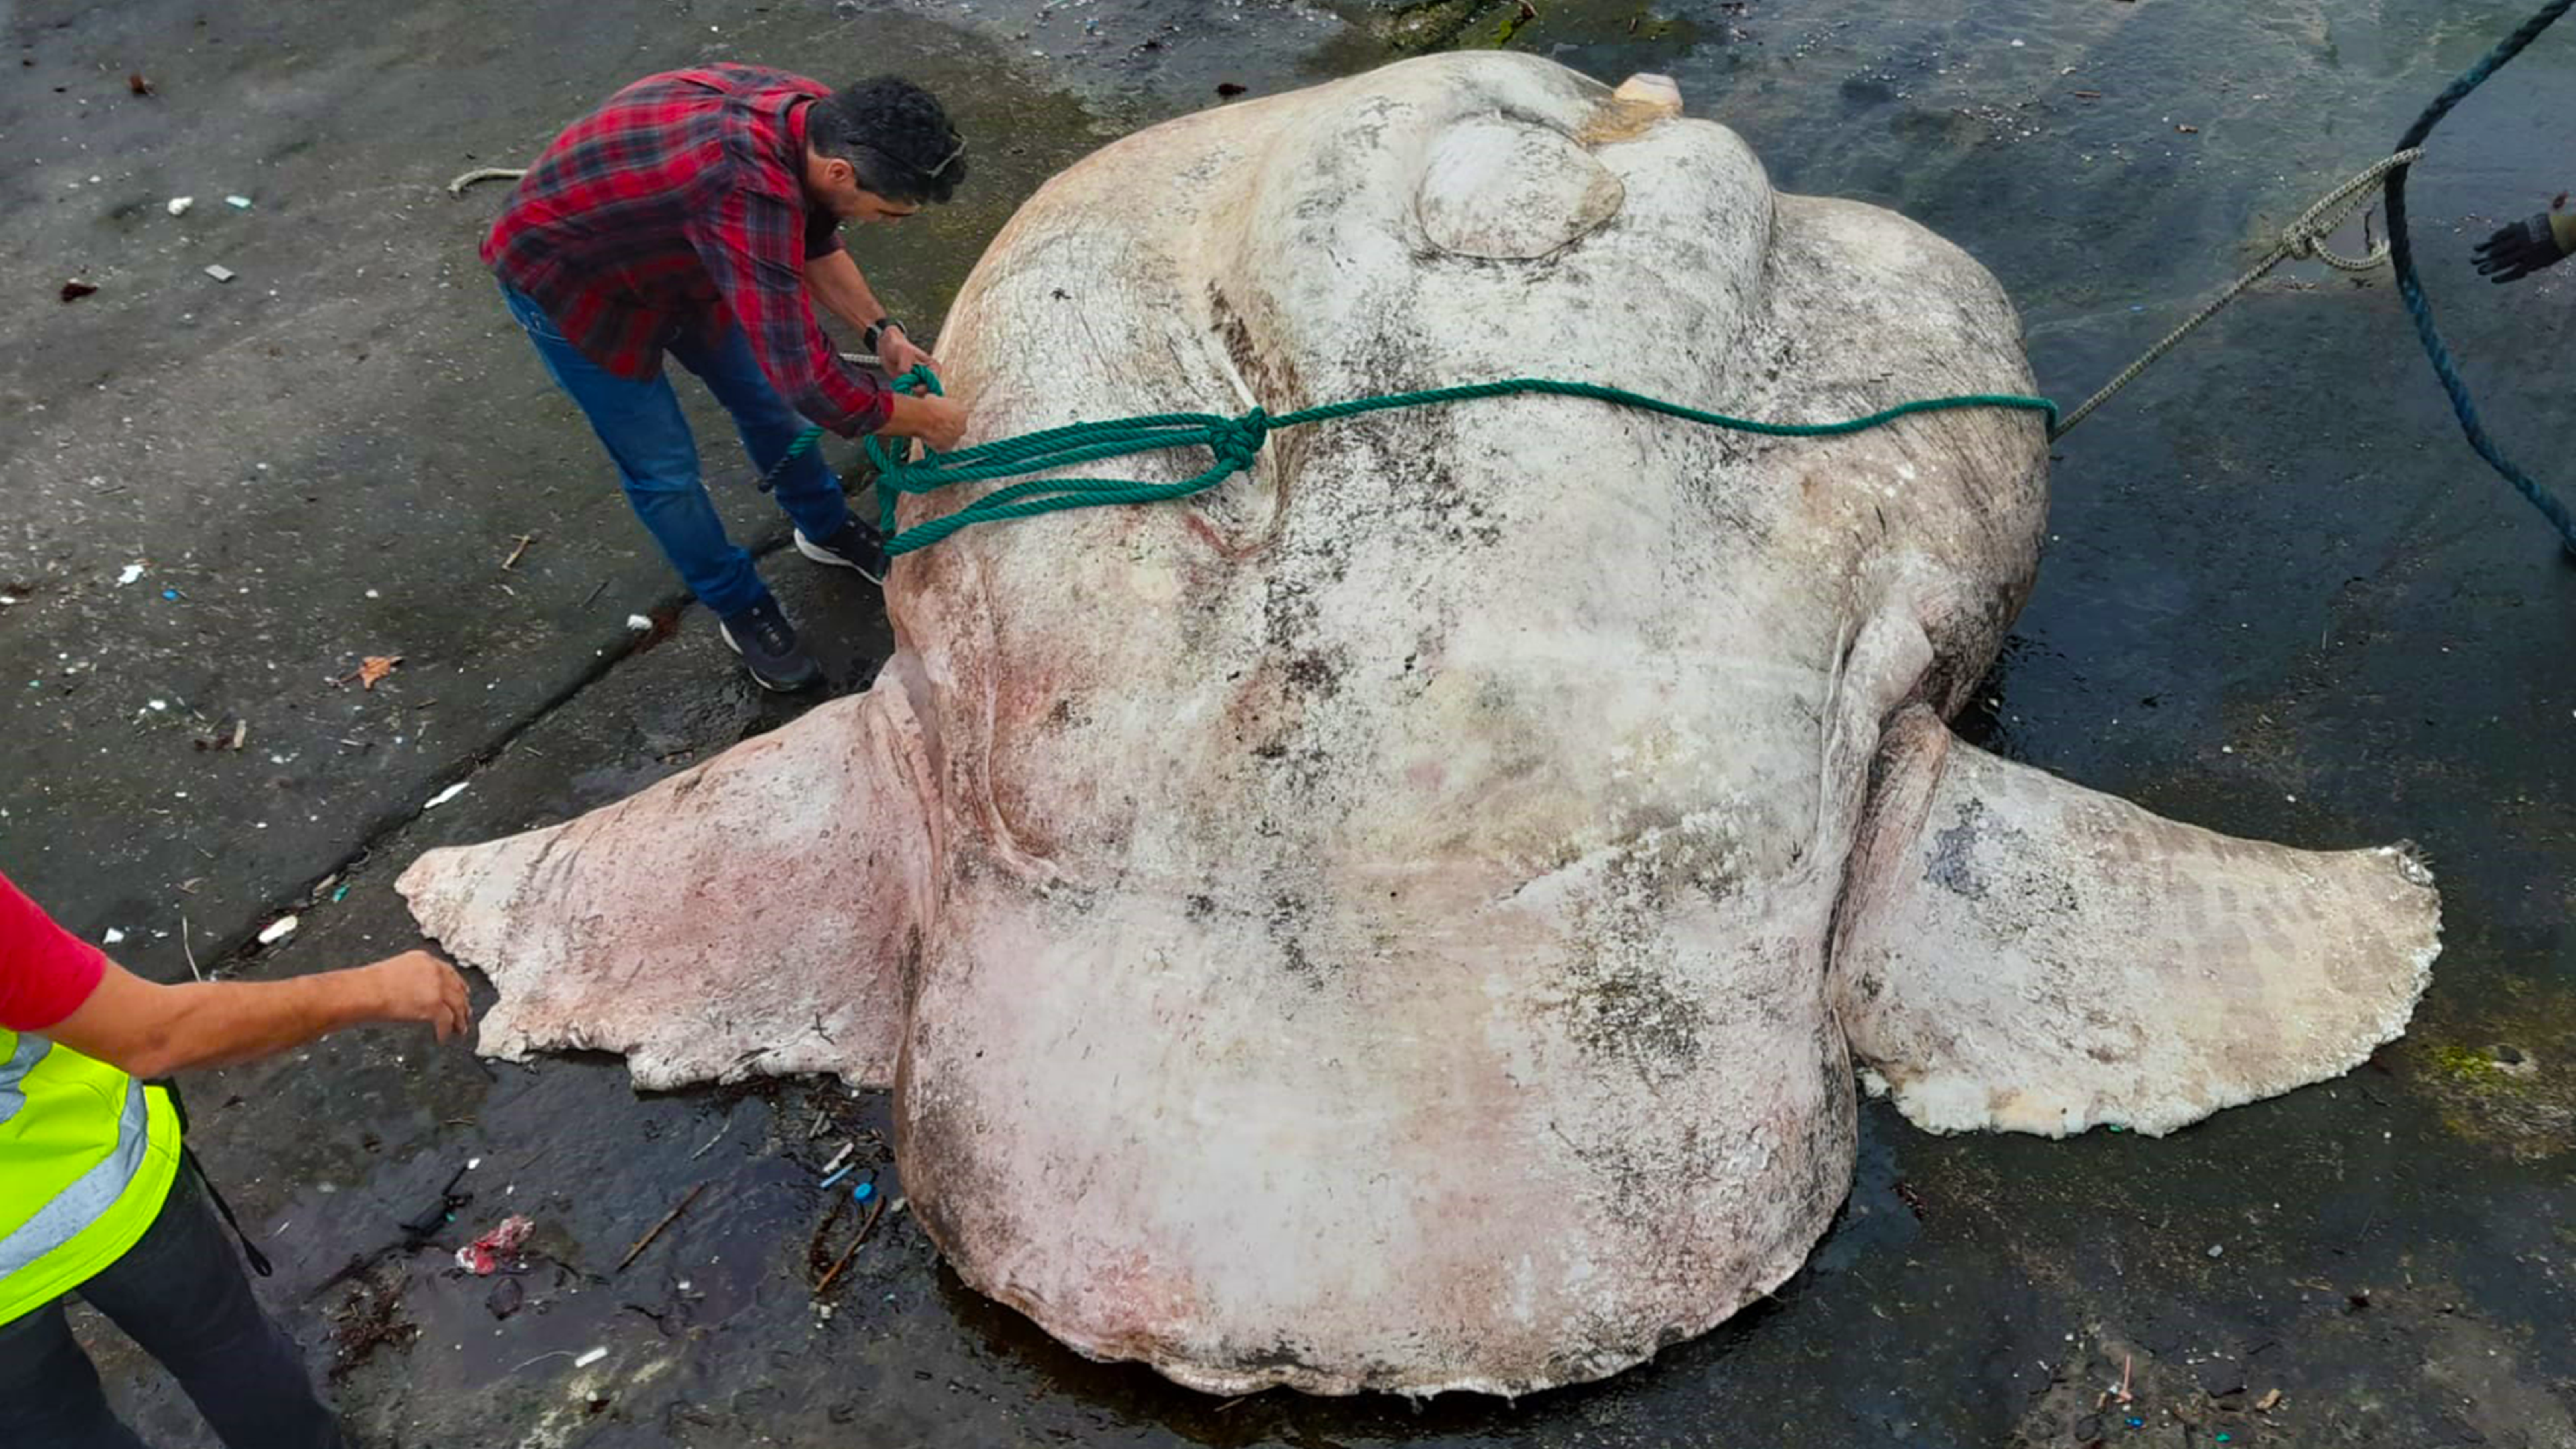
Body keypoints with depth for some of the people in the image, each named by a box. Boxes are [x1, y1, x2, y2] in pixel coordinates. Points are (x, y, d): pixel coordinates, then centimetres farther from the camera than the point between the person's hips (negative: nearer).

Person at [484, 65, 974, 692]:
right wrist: (927, 418, -28)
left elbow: (815, 244, 3)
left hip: (670, 253, 7)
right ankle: (740, 607, 26)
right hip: (567, 280, -7)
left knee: (765, 394, 17)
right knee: (664, 469, 2)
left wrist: (880, 330, -6)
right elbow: (809, 382, -44)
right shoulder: (750, 192, -46)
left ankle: (825, 528, 43)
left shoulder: (817, 117, -19)